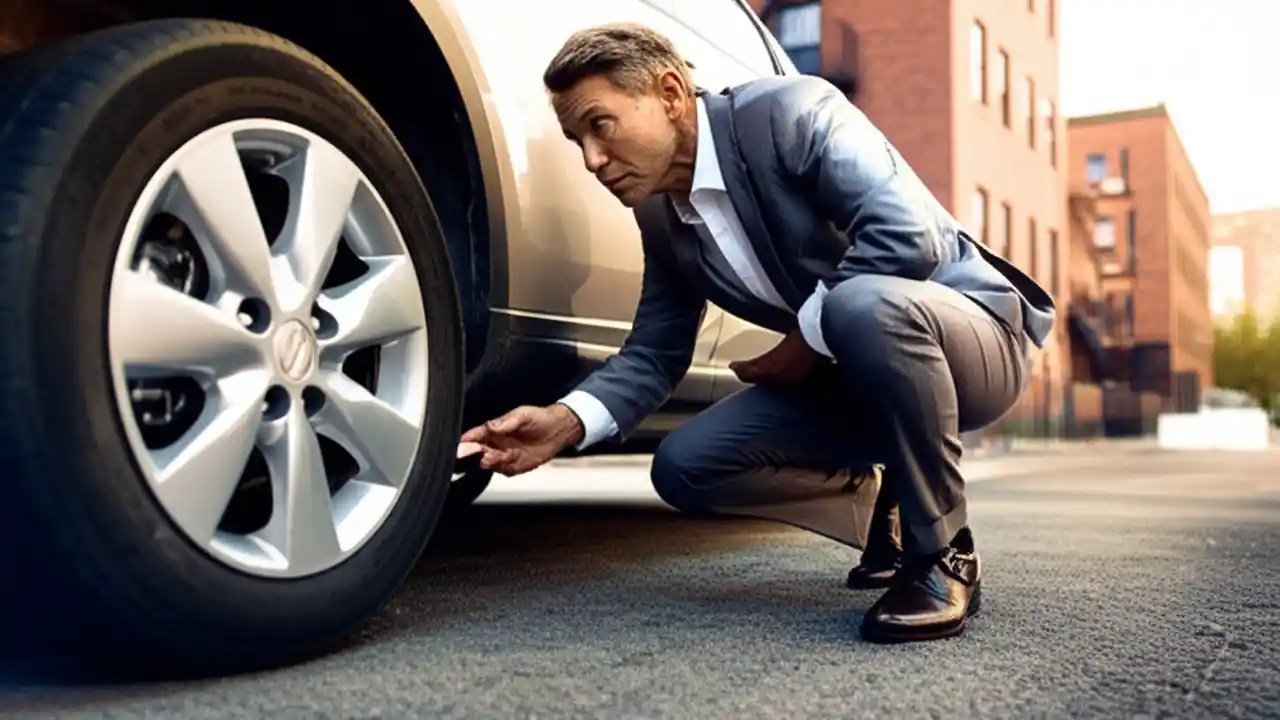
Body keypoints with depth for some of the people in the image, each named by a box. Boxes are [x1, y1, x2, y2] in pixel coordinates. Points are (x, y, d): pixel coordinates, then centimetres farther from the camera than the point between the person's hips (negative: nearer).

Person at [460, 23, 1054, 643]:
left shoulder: (789, 110, -20)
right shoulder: (661, 215, 1)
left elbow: (907, 234, -32)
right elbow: (654, 353, 2)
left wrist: (806, 340, -20)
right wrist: (565, 422, -16)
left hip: (972, 333, -6)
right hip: (849, 374, 7)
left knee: (863, 305, -40)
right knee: (684, 466, -8)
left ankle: (943, 554, -18)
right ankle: (888, 511, 11)